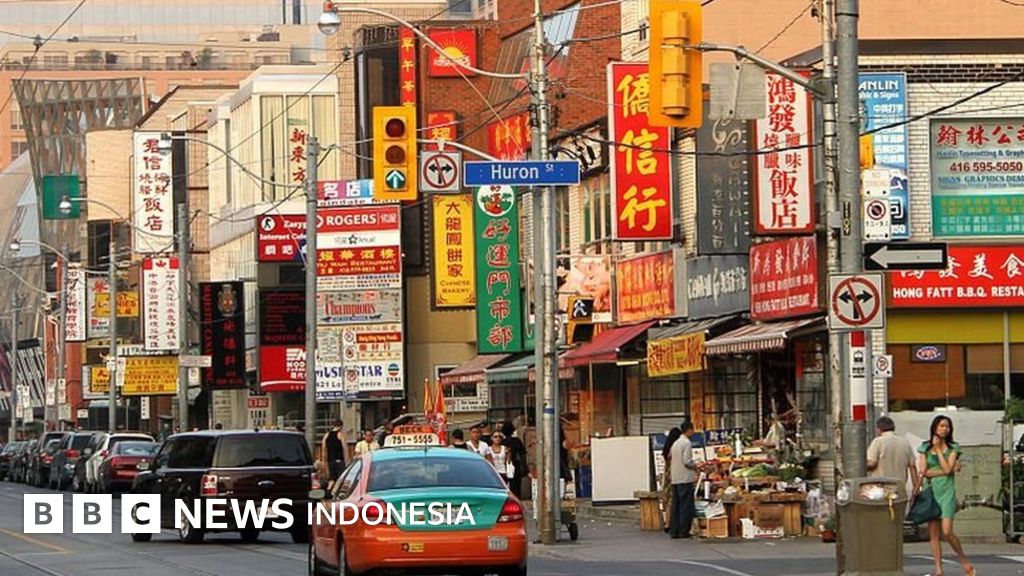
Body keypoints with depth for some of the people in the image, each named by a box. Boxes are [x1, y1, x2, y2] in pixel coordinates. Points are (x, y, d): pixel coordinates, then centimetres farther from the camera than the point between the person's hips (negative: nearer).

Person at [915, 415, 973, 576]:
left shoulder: (953, 447, 3)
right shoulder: (925, 447, 7)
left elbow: (947, 469, -9)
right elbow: (922, 471, 2)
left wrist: (938, 449, -6)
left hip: (947, 492, -2)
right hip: (930, 491, 2)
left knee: (946, 532, -13)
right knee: (933, 533, 0)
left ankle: (964, 561, 6)